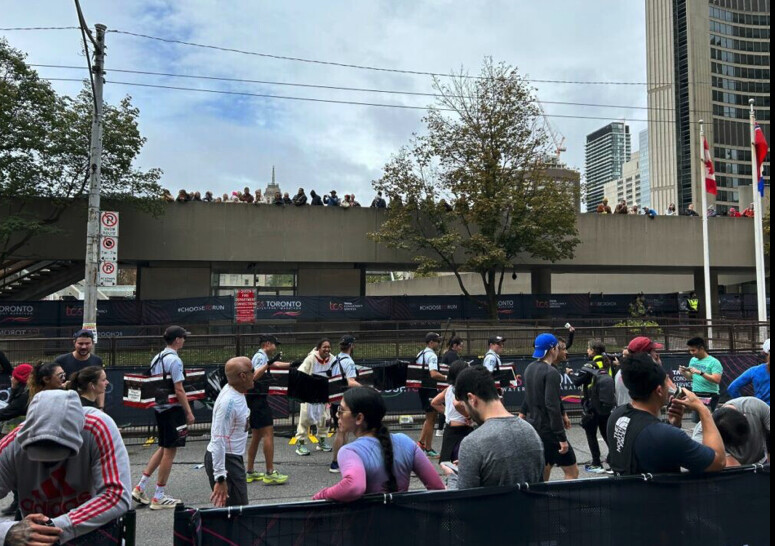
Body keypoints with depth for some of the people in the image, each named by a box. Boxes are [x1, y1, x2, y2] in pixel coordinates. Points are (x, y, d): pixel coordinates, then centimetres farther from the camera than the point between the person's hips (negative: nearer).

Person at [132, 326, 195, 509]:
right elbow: (179, 390, -19)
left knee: (164, 449, 20)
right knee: (170, 451, 1)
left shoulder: (156, 358, 12)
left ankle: (140, 487, 20)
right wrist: (189, 412, -13)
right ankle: (159, 497, 9)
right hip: (173, 409, -9)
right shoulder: (174, 360, -16)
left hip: (159, 408, 9)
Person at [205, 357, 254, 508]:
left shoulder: (235, 391, 2)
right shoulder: (229, 401, -25)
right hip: (224, 460, -10)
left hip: (233, 458, 10)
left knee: (241, 508, 14)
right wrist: (220, 478, -27)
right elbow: (218, 440, -27)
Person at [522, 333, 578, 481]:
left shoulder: (530, 369, 7)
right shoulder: (551, 372, -18)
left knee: (543, 472, 15)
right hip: (548, 430, -8)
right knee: (572, 472, 2)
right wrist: (562, 438, -21)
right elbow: (553, 407, -23)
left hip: (533, 426, 8)